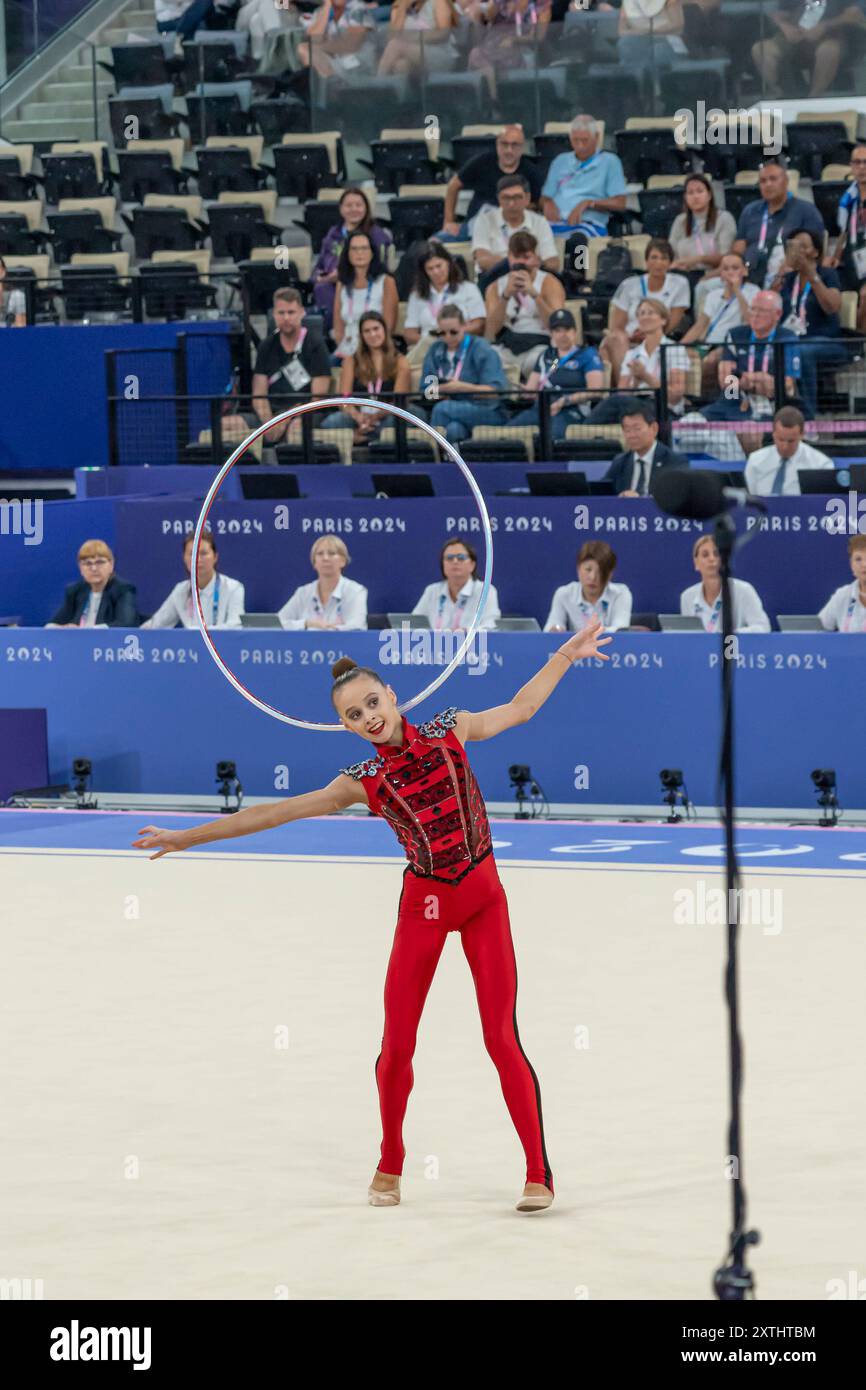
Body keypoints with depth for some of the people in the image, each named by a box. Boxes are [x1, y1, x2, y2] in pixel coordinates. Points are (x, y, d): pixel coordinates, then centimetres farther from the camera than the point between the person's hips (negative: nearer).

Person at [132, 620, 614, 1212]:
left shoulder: (449, 730, -5)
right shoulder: (364, 781, -8)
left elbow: (519, 708, 12)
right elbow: (272, 813, -5)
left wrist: (566, 654, 10)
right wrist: (187, 837, -5)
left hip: (484, 897, 0)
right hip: (425, 904, 0)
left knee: (502, 1039, -7)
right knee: (397, 1044, -1)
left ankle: (539, 1173, -2)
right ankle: (390, 1166, 20)